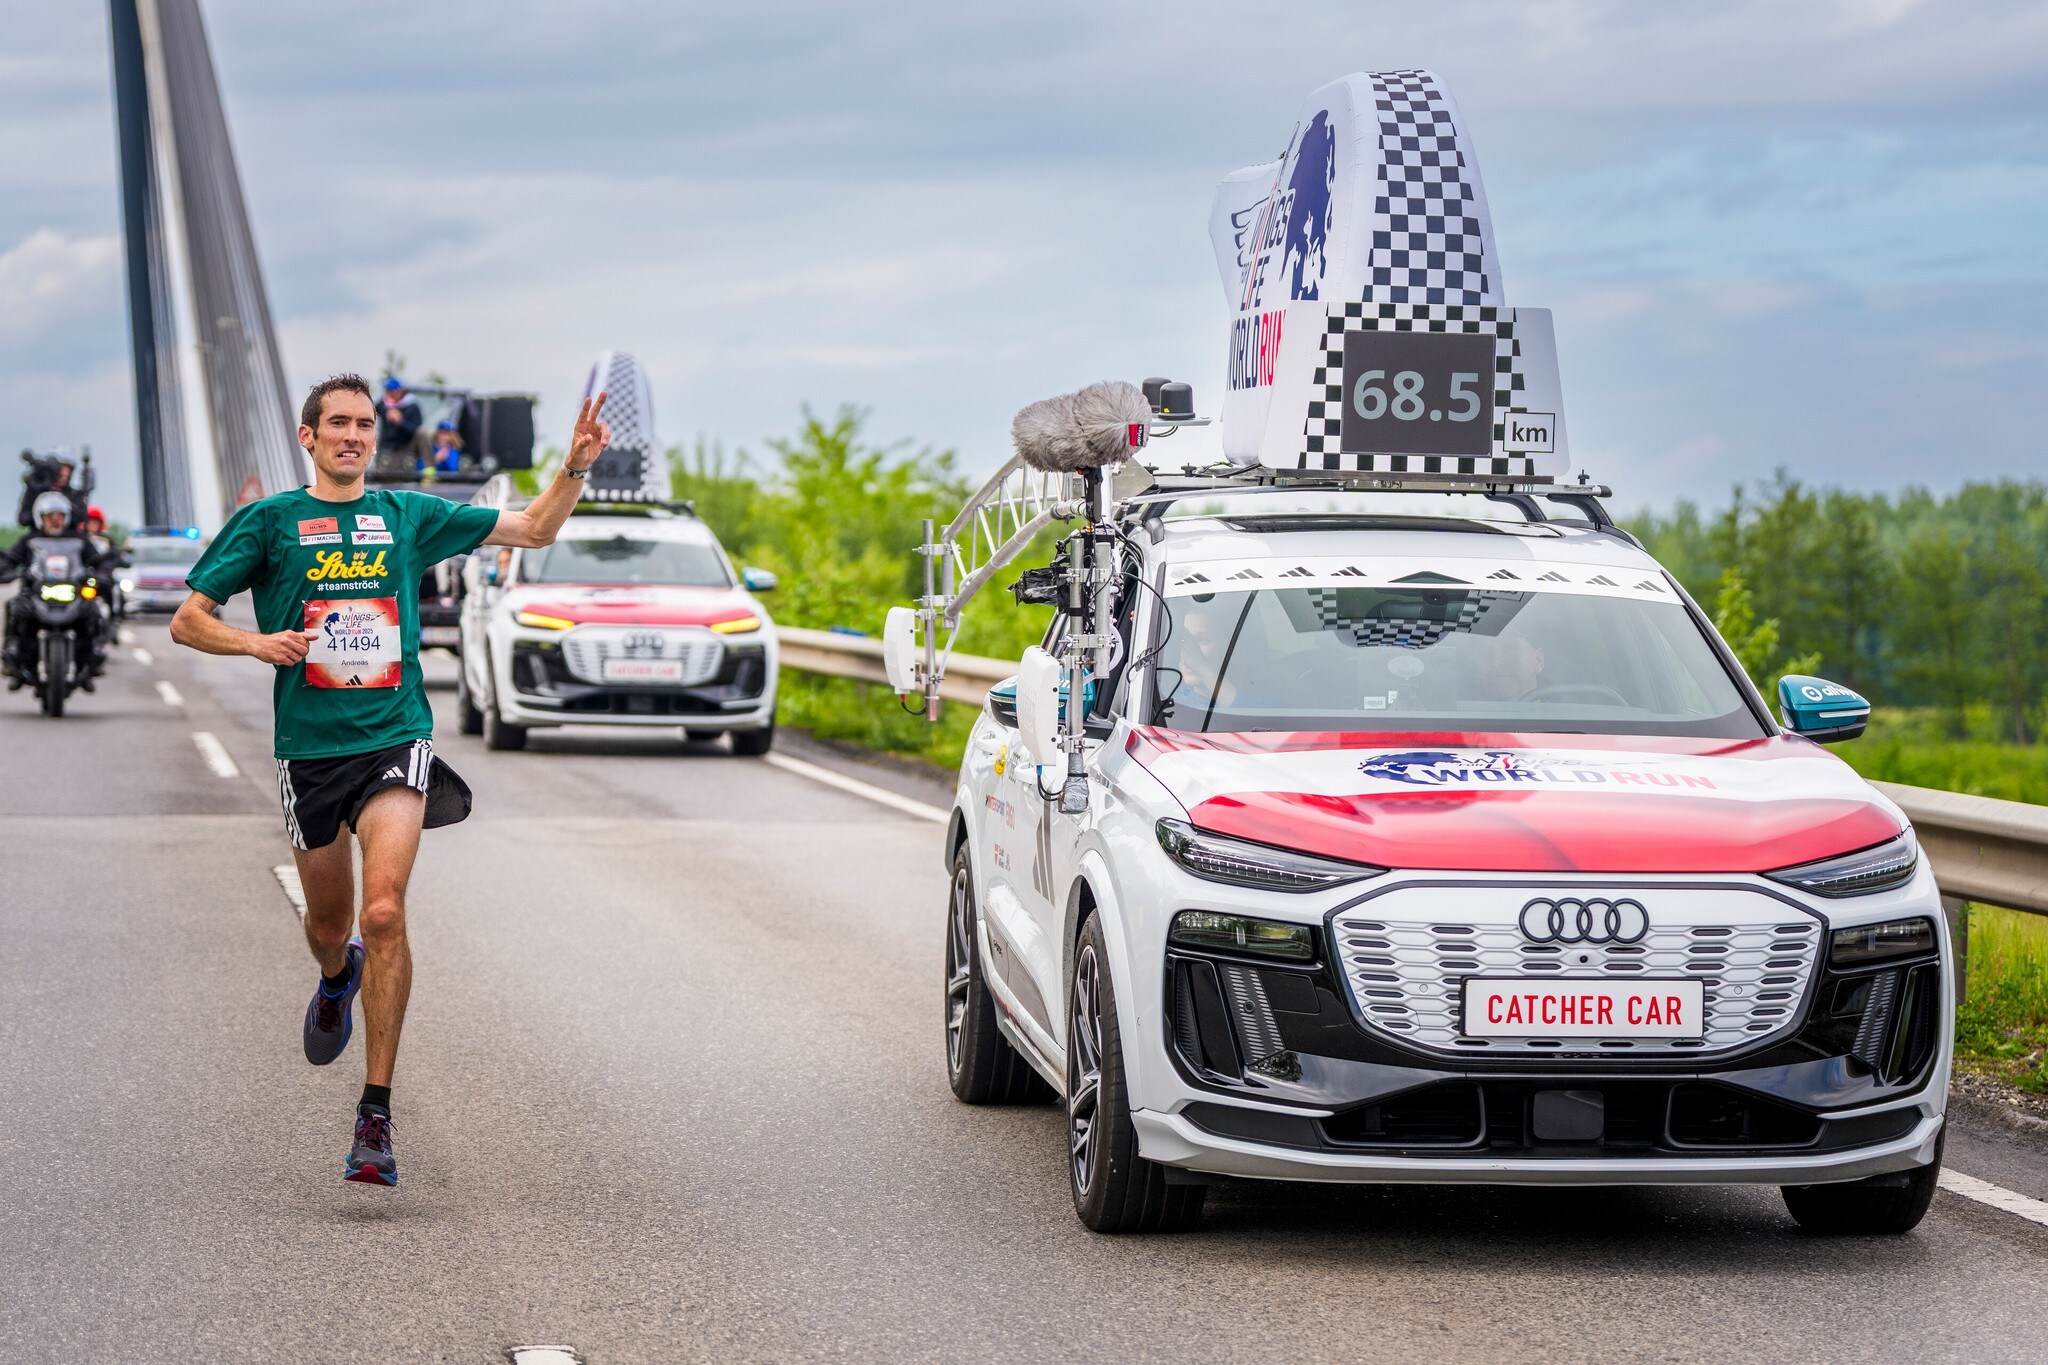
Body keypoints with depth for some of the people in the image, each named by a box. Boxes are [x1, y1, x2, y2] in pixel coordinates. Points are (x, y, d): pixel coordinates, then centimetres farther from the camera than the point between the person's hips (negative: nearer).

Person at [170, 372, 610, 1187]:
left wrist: (575, 468, 1)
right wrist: (256, 641, -13)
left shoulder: (409, 516, 9)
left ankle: (375, 1117, -18)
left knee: (384, 912, -19)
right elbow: (188, 620, 6)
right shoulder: (267, 522, 4)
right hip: (309, 746, 1)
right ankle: (337, 980, 55)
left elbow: (533, 530, 17)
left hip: (395, 737, -1)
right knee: (330, 924, 14)